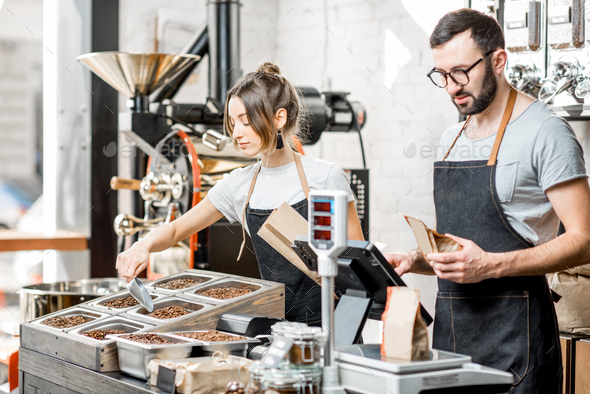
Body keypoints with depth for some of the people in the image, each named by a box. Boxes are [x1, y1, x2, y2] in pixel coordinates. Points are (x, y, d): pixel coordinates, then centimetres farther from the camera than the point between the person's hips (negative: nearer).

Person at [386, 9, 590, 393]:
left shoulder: (545, 131, -9)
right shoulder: (451, 140, 16)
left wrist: (490, 265, -22)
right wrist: (415, 261, 3)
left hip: (514, 332, -7)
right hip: (451, 328, 7)